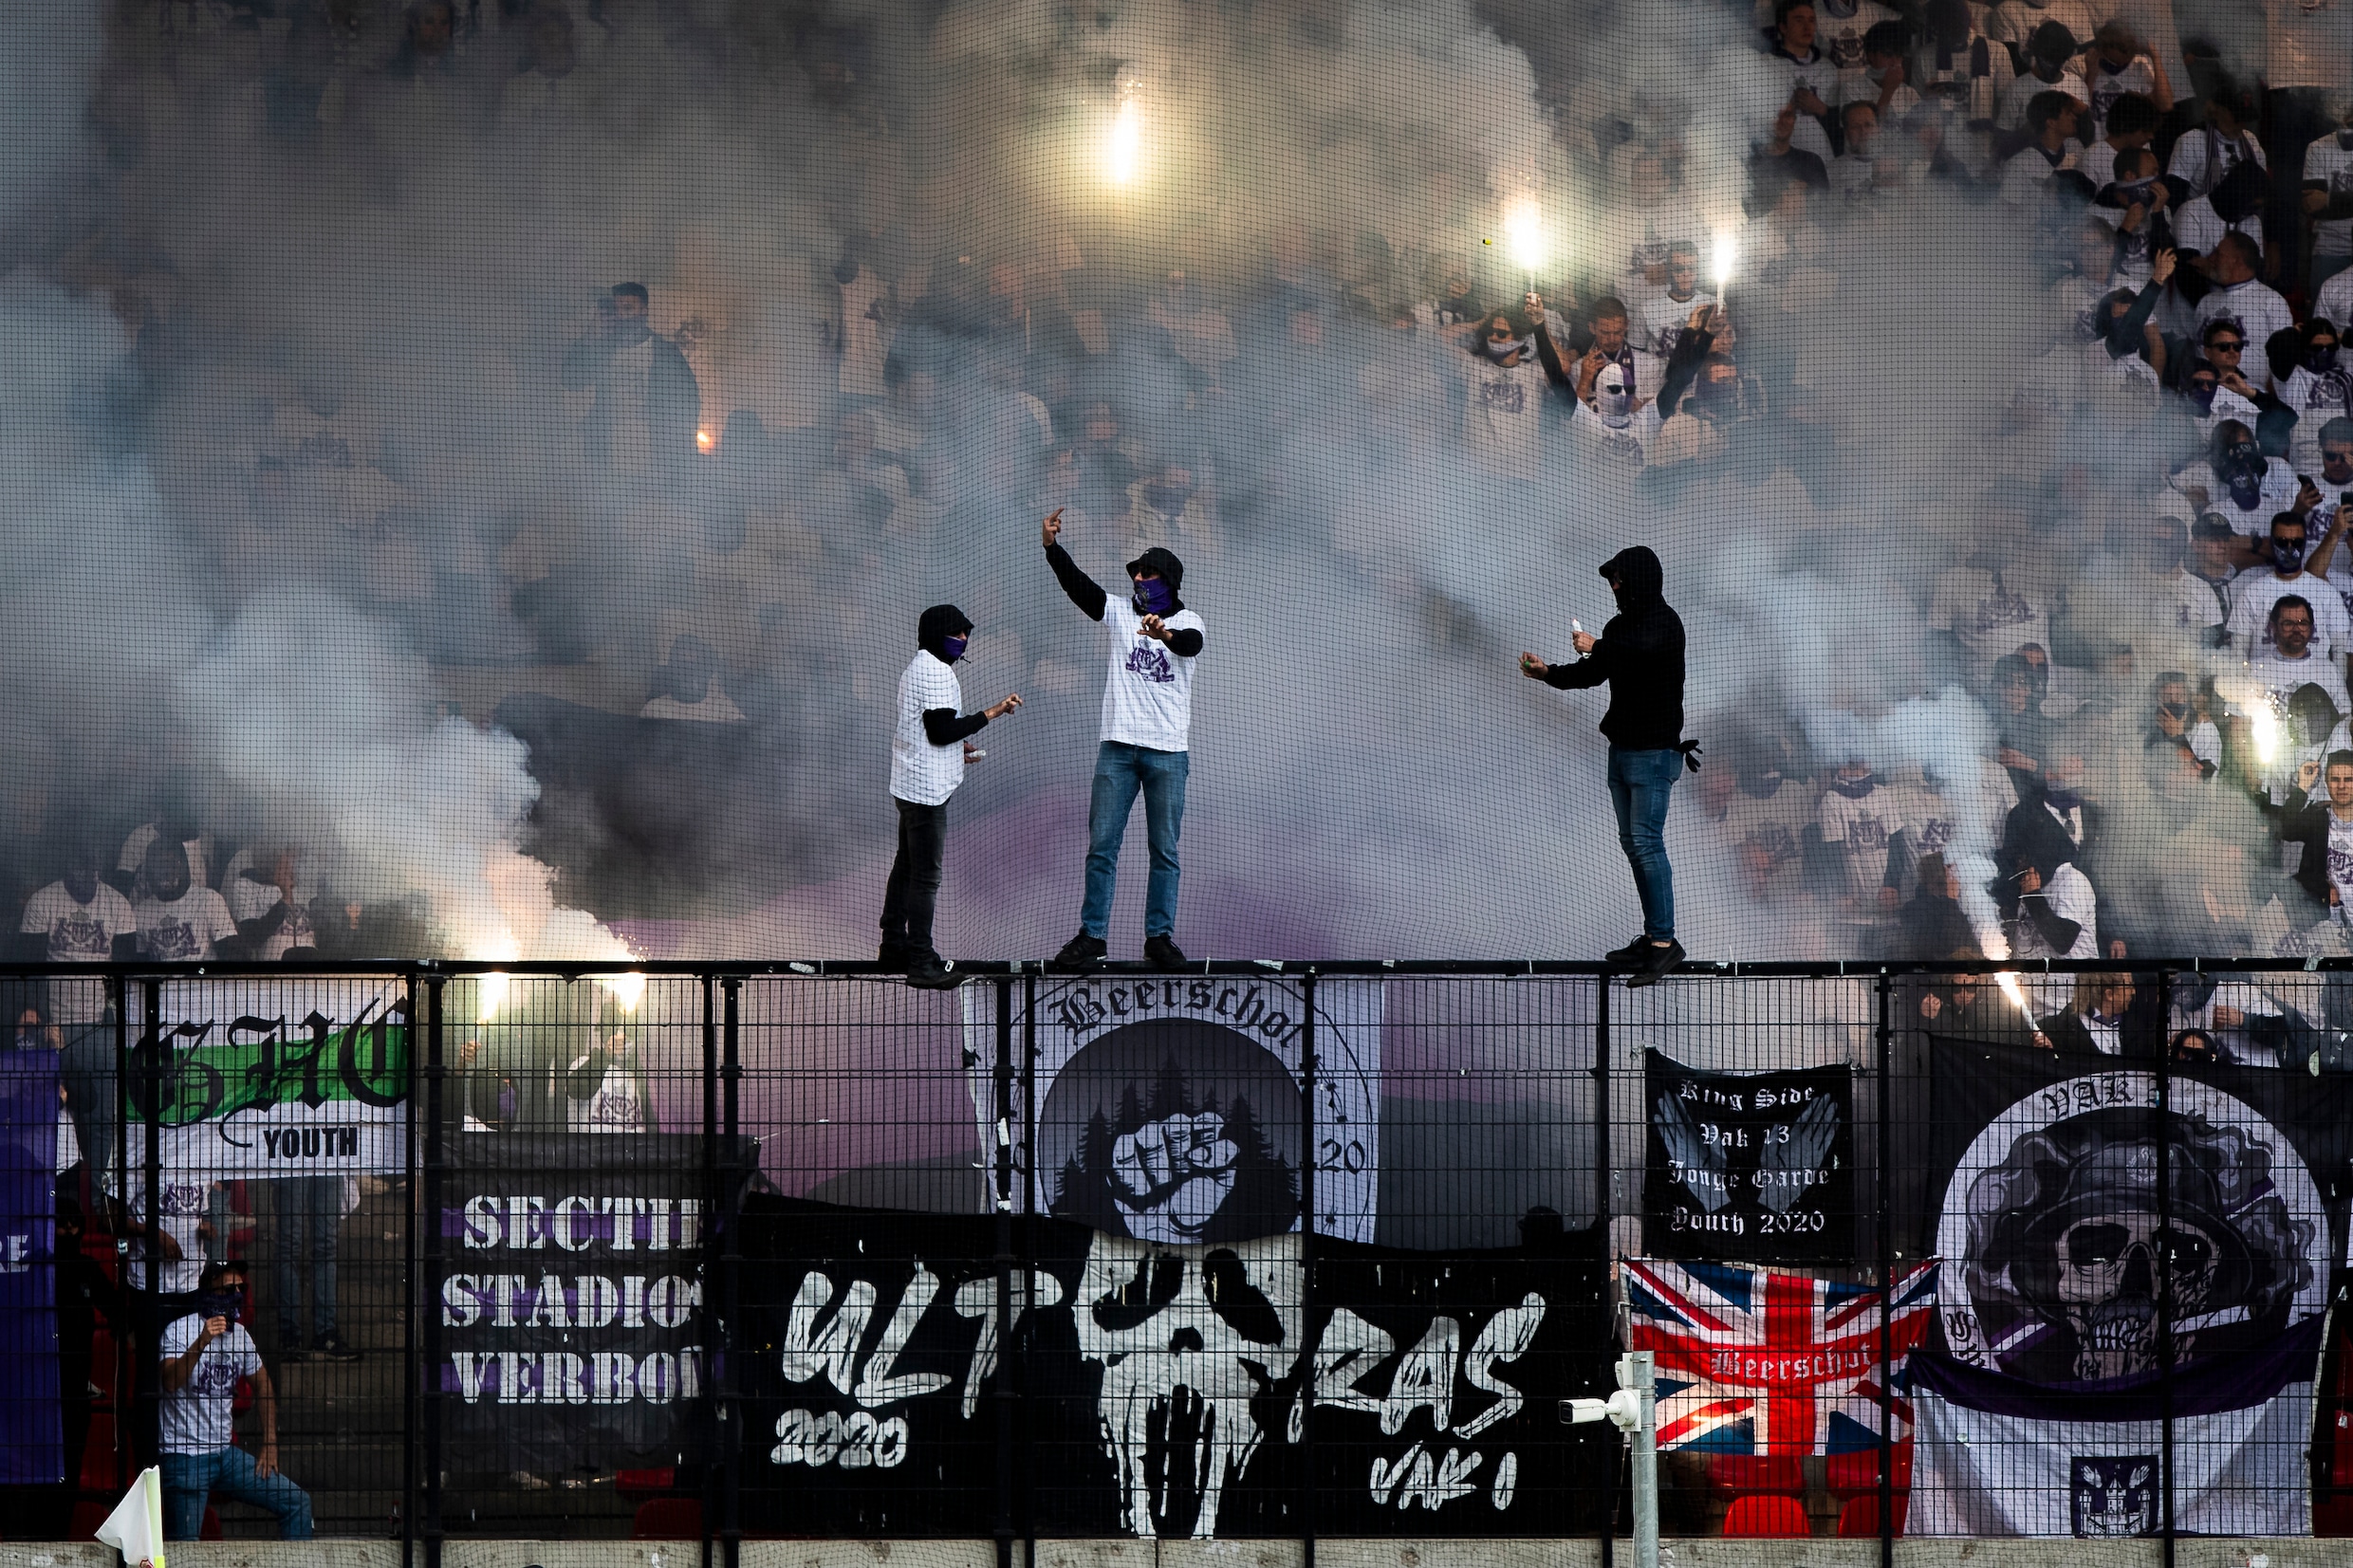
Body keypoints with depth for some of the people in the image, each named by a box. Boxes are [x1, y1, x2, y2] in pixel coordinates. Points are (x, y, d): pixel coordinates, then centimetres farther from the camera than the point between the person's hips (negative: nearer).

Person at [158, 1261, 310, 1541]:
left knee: (297, 1503, -2)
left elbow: (262, 1382, 25)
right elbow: (170, 1383, -28)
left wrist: (269, 1443, 17)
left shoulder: (239, 1334, 10)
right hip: (185, 1455, -7)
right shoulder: (180, 1330, -11)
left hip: (225, 1452, 7)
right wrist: (201, 1342, -40)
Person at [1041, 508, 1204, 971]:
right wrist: (1052, 547, -21)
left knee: (1164, 850, 4)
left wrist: (1164, 633, -47)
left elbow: (1190, 642, -23)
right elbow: (1078, 586, -5)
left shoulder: (1186, 622, 0)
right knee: (1102, 845, 1)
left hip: (1169, 752, -2)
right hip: (1119, 746, 2)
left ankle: (1160, 936, 12)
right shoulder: (1120, 612, 8)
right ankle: (1092, 937, 5)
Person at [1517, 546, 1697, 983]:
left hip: (1654, 751, -9)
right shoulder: (1621, 626, 14)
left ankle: (1664, 940, -13)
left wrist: (1597, 647, -18)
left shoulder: (1664, 623, -12)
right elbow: (1592, 674, 20)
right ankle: (1653, 936, 14)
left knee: (1647, 842, -13)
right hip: (1623, 748, 9)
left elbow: (1641, 649, -33)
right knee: (1632, 844, 10)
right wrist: (1547, 673, 7)